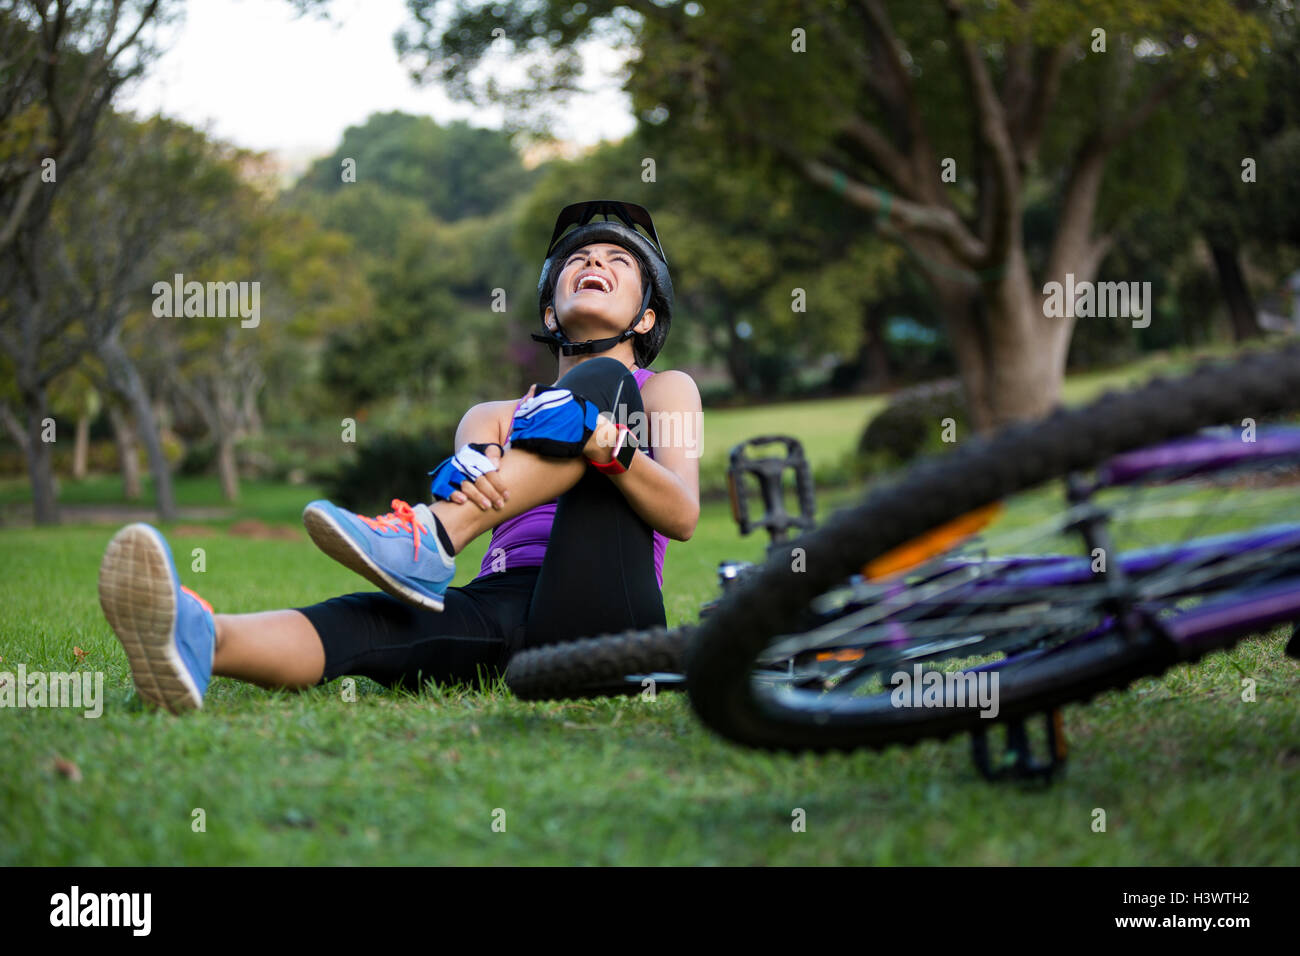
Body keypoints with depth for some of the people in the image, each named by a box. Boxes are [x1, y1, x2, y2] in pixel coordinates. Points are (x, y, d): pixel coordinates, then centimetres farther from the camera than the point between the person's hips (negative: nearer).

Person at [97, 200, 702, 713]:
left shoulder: (664, 390, 20)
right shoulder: (494, 414, 30)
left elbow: (682, 516, 0)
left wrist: (606, 445, -21)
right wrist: (468, 479, -21)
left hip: (596, 623, -2)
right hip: (499, 606, 2)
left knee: (599, 383, -18)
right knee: (366, 620, -31)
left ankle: (426, 540, -36)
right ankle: (198, 641, -63)